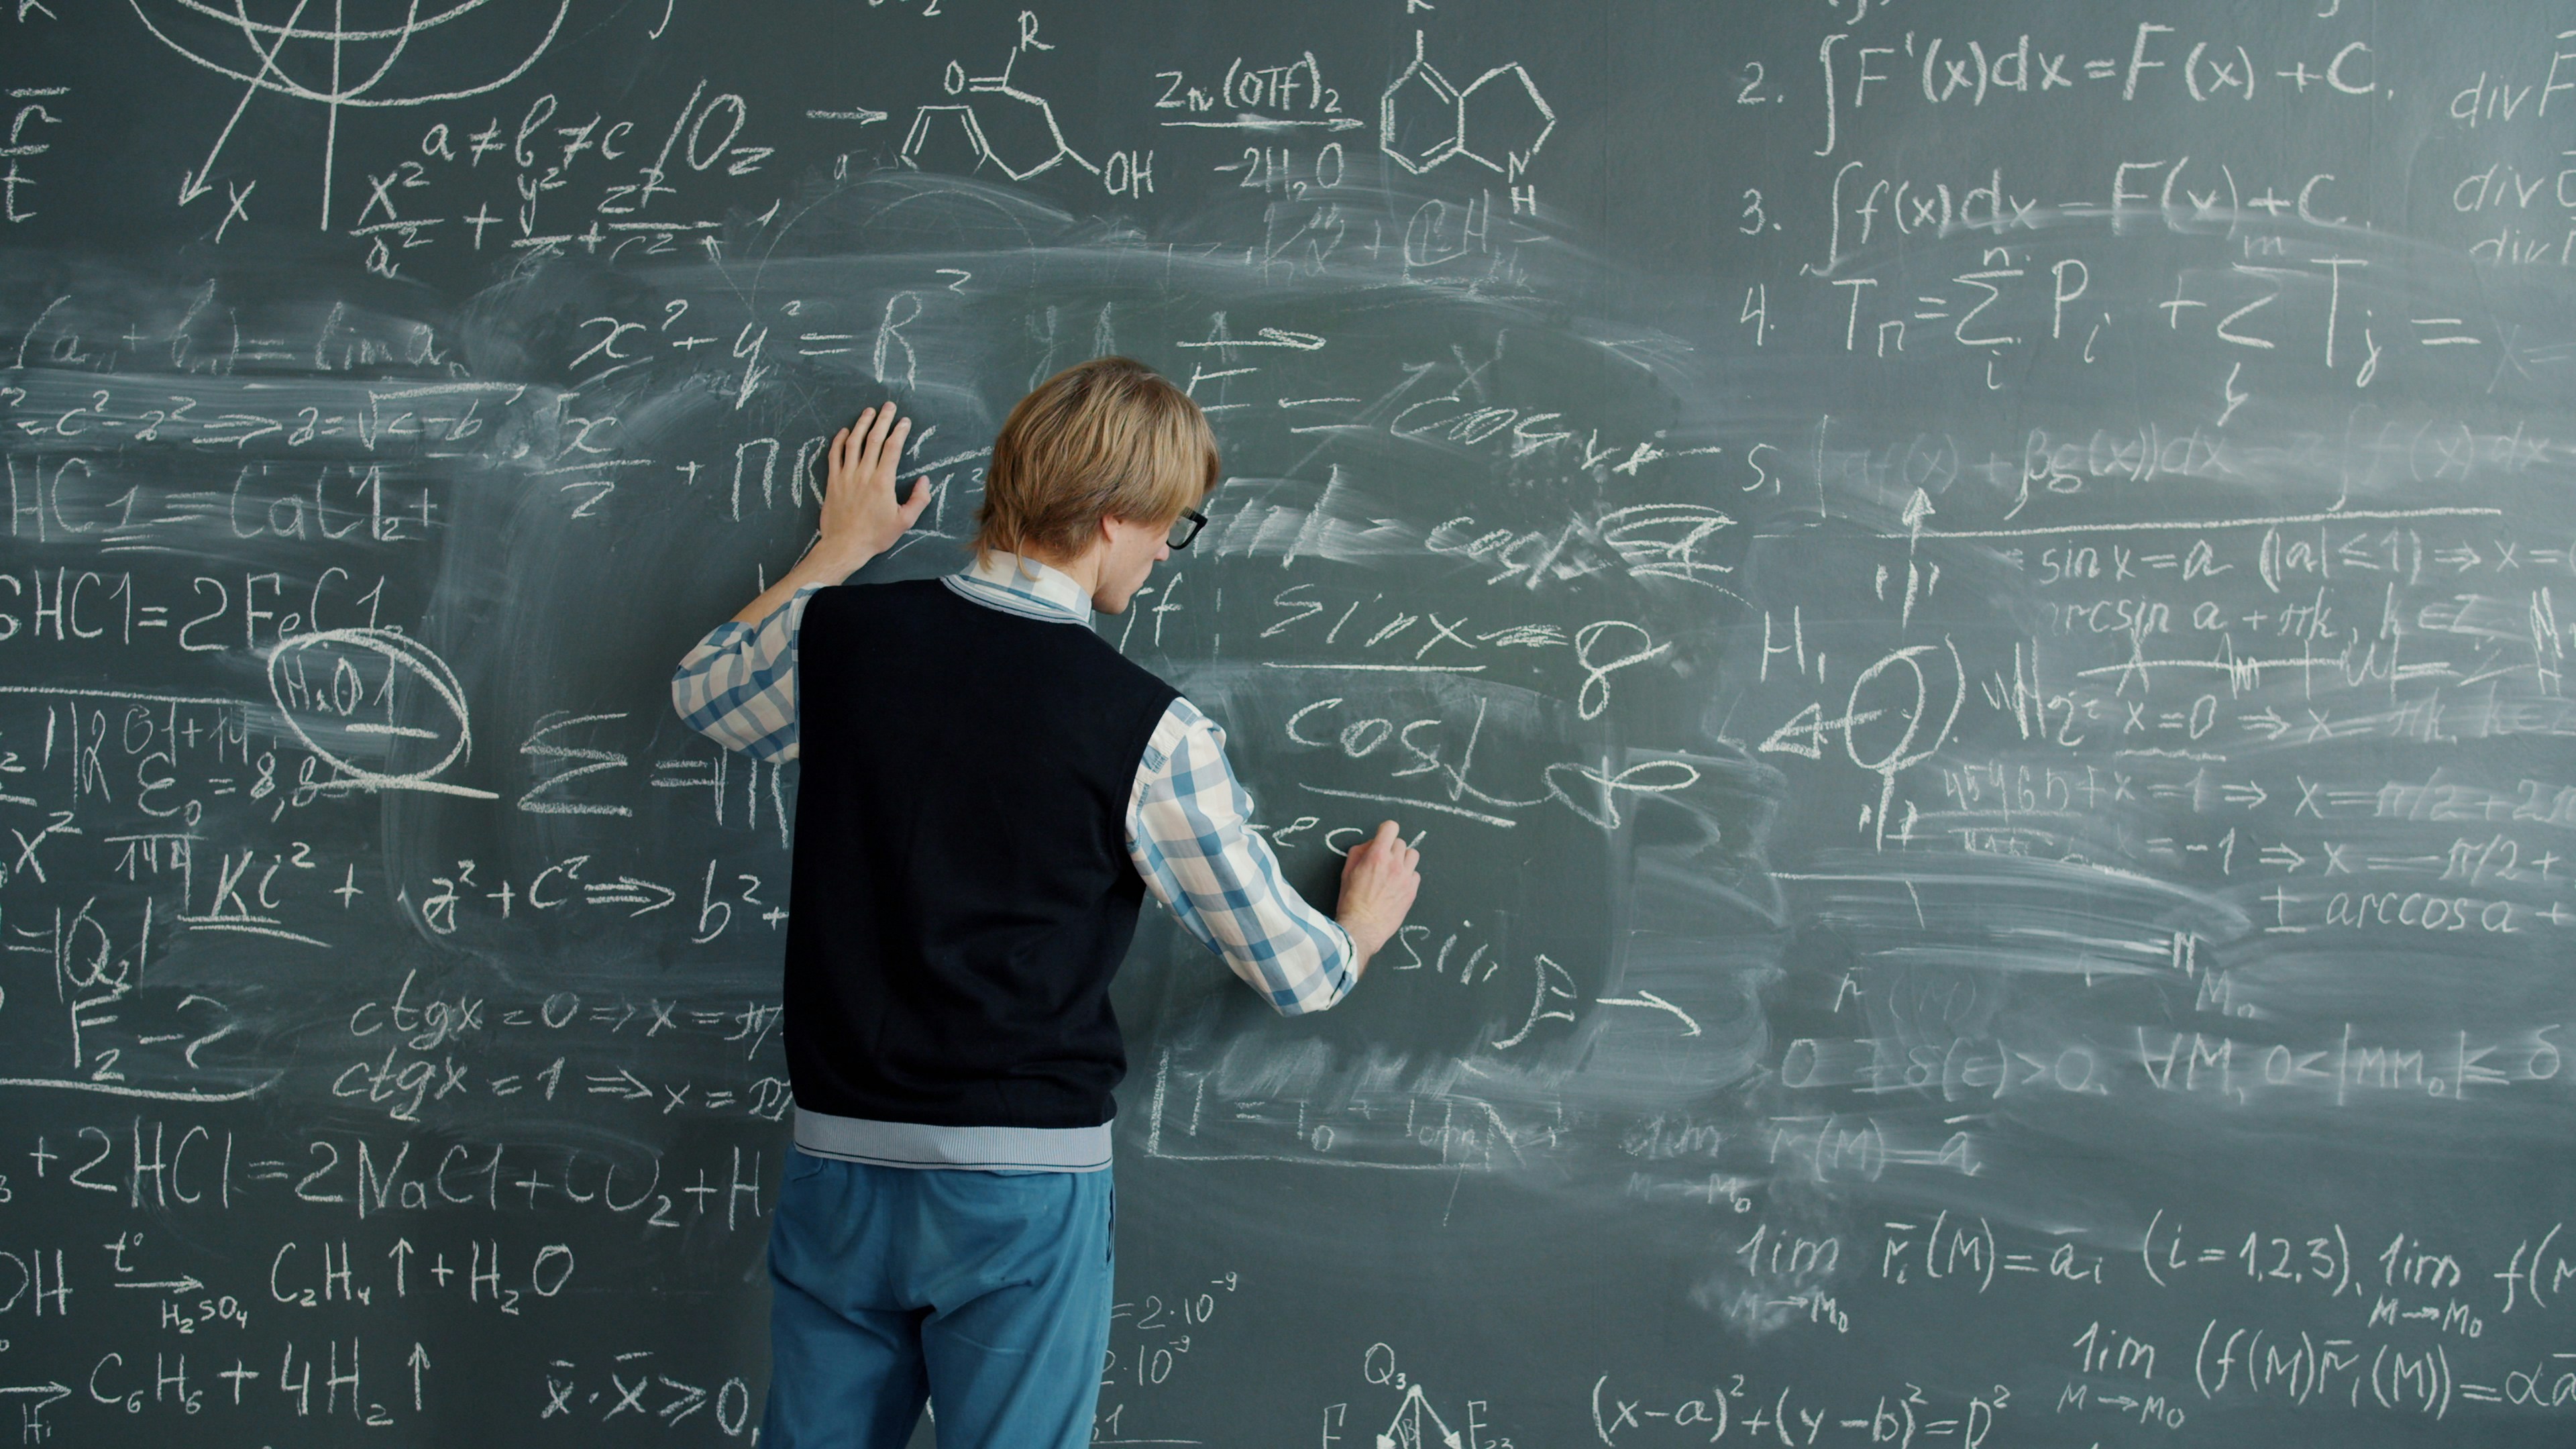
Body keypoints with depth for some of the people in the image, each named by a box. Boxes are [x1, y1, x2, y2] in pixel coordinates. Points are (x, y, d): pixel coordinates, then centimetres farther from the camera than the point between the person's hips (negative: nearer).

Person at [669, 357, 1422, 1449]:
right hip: (1024, 1192, -4)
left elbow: (702, 693, 22)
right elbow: (1291, 973, -1)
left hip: (839, 1164, 4)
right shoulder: (1148, 734, -12)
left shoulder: (839, 635, -3)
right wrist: (1366, 925, 22)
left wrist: (838, 549, 31)